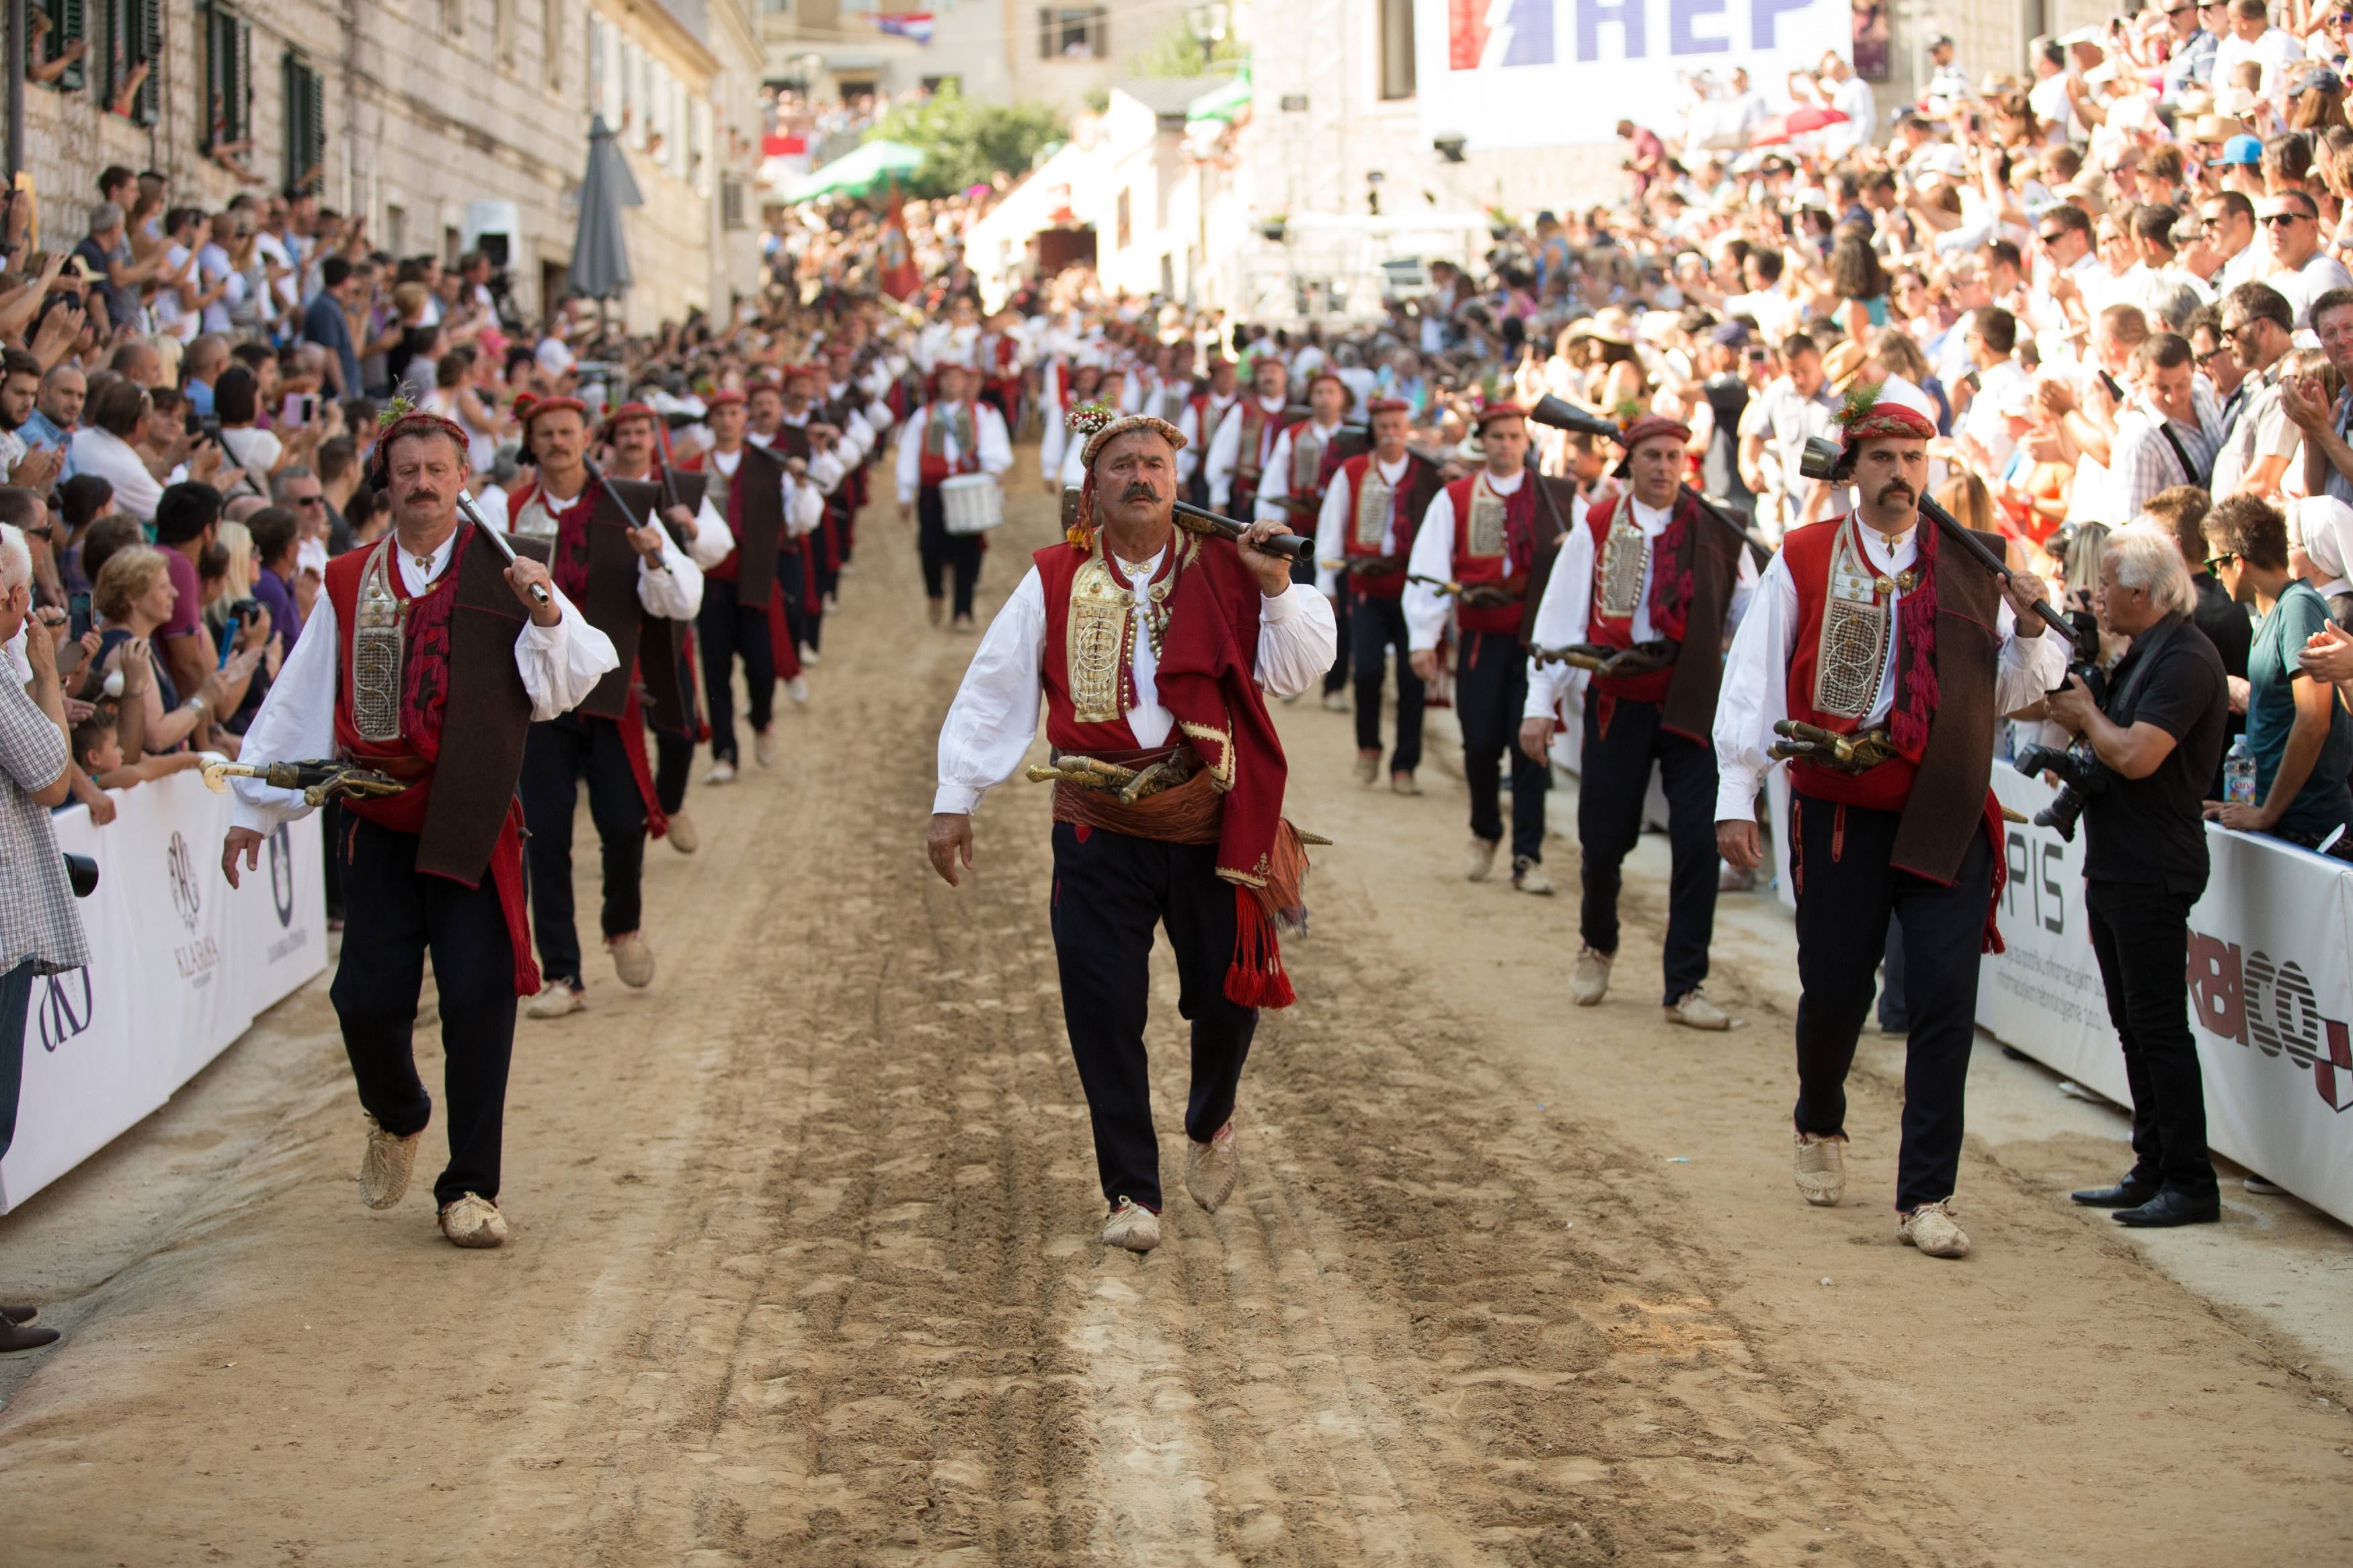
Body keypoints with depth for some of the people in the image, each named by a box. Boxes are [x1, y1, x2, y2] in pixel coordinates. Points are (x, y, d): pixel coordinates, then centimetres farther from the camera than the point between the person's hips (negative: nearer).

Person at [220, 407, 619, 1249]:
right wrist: (253, 808, 14)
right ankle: (397, 1117, 32)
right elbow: (298, 702, 13)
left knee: (479, 999, -4)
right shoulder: (349, 584, 9)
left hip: (472, 824, -2)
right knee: (368, 999, -1)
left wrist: (545, 613, -20)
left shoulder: (504, 573, 3)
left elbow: (558, 689, -3)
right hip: (379, 823, 2)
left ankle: (468, 1189, 8)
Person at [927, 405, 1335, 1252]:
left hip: (1210, 823, 0)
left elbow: (1294, 673, -2)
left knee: (1229, 992, 8)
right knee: (1103, 1017, -2)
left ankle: (1209, 1125, 40)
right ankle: (1132, 1194, 10)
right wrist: (954, 798, 0)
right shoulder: (1055, 581, 2)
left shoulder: (1226, 570, 2)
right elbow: (993, 691, 4)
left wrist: (1275, 587, -16)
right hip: (1099, 831, 0)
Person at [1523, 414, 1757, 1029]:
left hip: (1693, 707, 0)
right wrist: (1541, 703, -3)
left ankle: (1684, 988, 2)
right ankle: (1597, 946, 37)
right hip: (1618, 705, 0)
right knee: (1603, 840, 7)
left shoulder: (1718, 535, 4)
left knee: (1698, 843, -7)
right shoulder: (1596, 529, 4)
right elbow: (1560, 616, 2)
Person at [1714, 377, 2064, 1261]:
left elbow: (2009, 692, 10)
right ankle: (1820, 1128, 40)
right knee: (1835, 991, 8)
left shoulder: (1974, 564, 7)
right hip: (1837, 814, -1)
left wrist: (2029, 630, -10)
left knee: (1944, 1003, -5)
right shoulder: (1803, 561, 3)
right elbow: (1754, 680, 1)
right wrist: (1736, 797, -4)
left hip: (1947, 821, 1)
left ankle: (1926, 1198, 2)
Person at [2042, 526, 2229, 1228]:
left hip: (2153, 873, -10)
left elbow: (2135, 756, -26)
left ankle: (2192, 1183, -3)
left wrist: (2087, 716, -8)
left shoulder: (2185, 659, -16)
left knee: (2159, 1025, -8)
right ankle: (2153, 1171, 20)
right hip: (2116, 868, 10)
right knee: (2134, 1024, 13)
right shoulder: (2140, 656, 16)